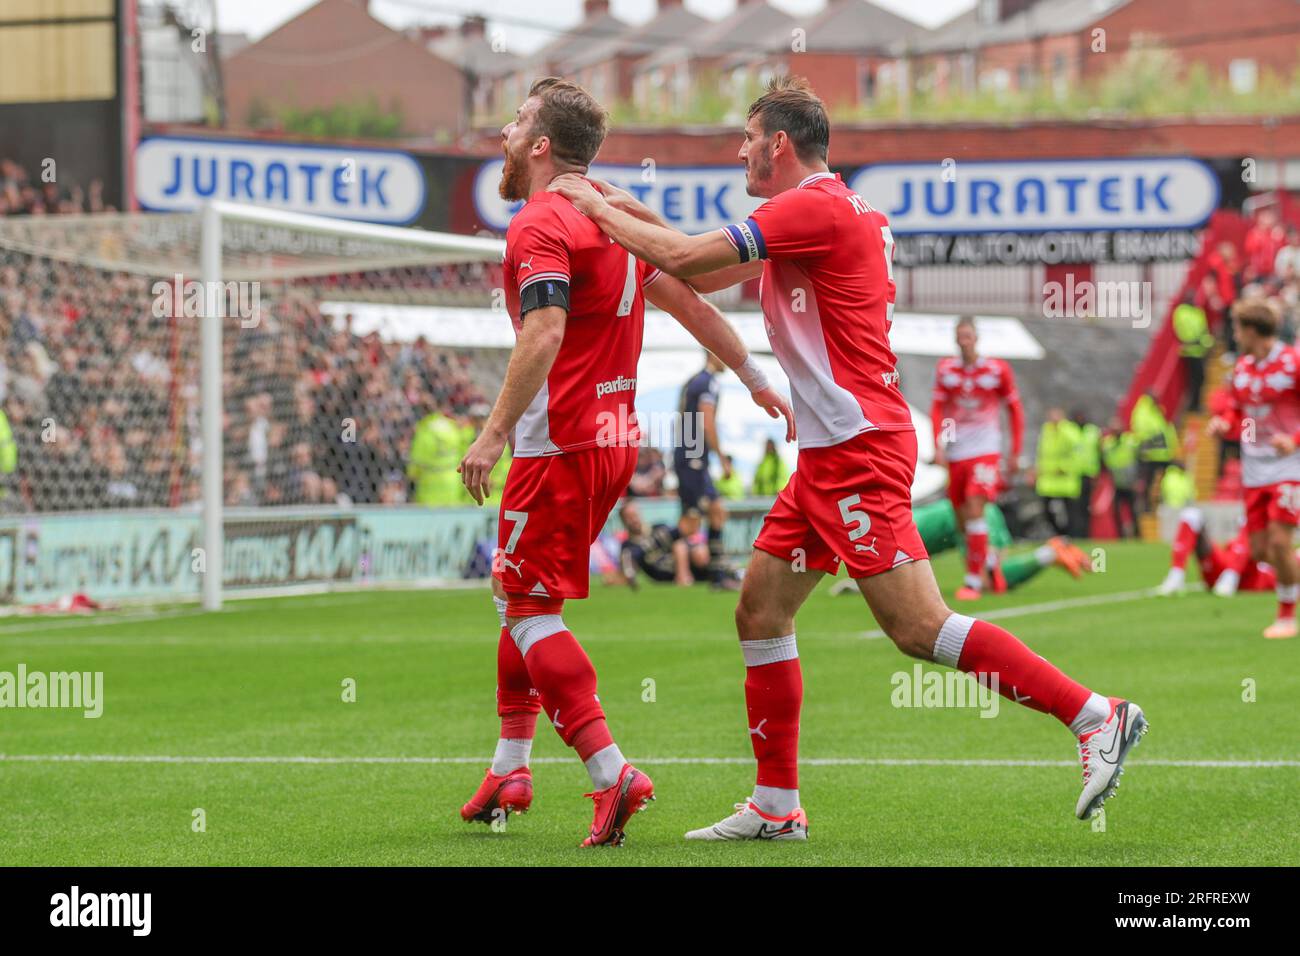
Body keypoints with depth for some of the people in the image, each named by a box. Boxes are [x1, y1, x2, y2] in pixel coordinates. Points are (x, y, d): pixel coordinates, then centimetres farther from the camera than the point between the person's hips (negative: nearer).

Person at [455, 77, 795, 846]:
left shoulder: (539, 226, -13)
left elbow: (544, 334, -26)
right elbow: (688, 301, 18)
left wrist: (494, 434, -28)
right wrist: (757, 381, 25)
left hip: (560, 444, -9)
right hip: (616, 438, 9)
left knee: (527, 608, -6)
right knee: (520, 596, 19)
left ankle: (613, 774, -17)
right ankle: (510, 770, 23)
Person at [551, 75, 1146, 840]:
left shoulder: (817, 208, -13)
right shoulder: (822, 211, 19)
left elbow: (687, 259, -15)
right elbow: (709, 276, 28)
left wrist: (598, 208, -2)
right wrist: (636, 214, 21)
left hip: (859, 451, -10)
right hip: (830, 454, 10)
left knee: (919, 626, -14)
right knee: (760, 612, 11)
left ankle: (1096, 715, -12)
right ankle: (777, 807, 15)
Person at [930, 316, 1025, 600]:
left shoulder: (997, 370, 0)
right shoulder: (945, 369, 5)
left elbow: (1015, 410, 8)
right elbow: (937, 409, 6)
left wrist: (1016, 453, 7)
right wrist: (939, 446, -6)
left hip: (985, 451, -3)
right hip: (956, 454, 3)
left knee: (974, 510, -17)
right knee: (962, 518, 6)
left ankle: (974, 580, -15)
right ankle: (990, 559, 33)